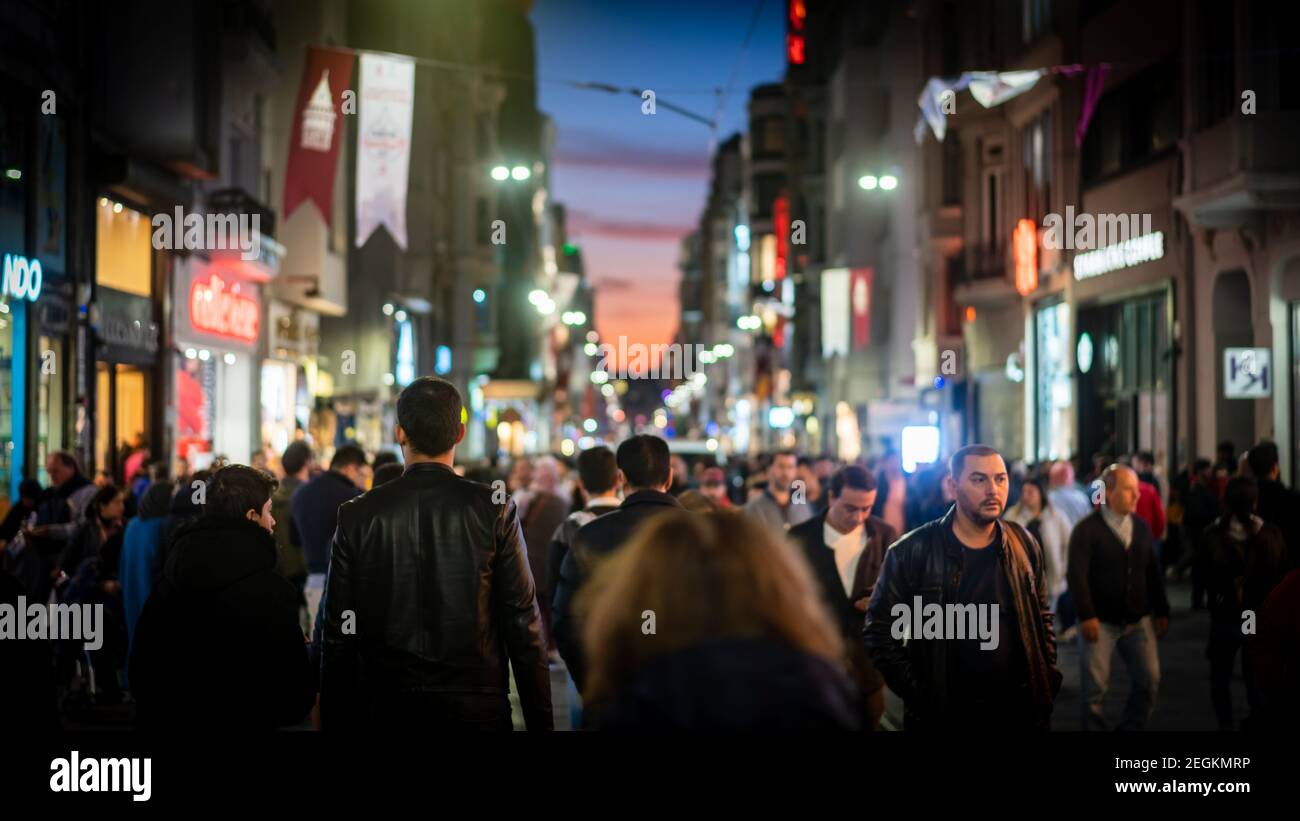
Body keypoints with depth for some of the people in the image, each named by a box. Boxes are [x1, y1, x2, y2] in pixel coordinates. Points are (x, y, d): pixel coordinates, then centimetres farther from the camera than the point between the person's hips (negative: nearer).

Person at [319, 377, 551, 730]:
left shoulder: (357, 516, -3)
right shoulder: (494, 510, -6)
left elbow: (338, 636, 0)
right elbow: (524, 626, -6)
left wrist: (335, 721, 7)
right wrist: (539, 720, 1)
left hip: (386, 711, 1)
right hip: (476, 710, -1)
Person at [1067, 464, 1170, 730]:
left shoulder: (1141, 527, 10)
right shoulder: (1086, 530, -7)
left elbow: (1153, 572, 11)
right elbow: (1077, 576, -14)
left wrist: (1161, 611, 7)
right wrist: (1086, 616, -21)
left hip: (1138, 620, 5)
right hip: (1100, 622, -5)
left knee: (1149, 680, 3)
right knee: (1095, 688, 1)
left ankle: (1131, 727, 19)